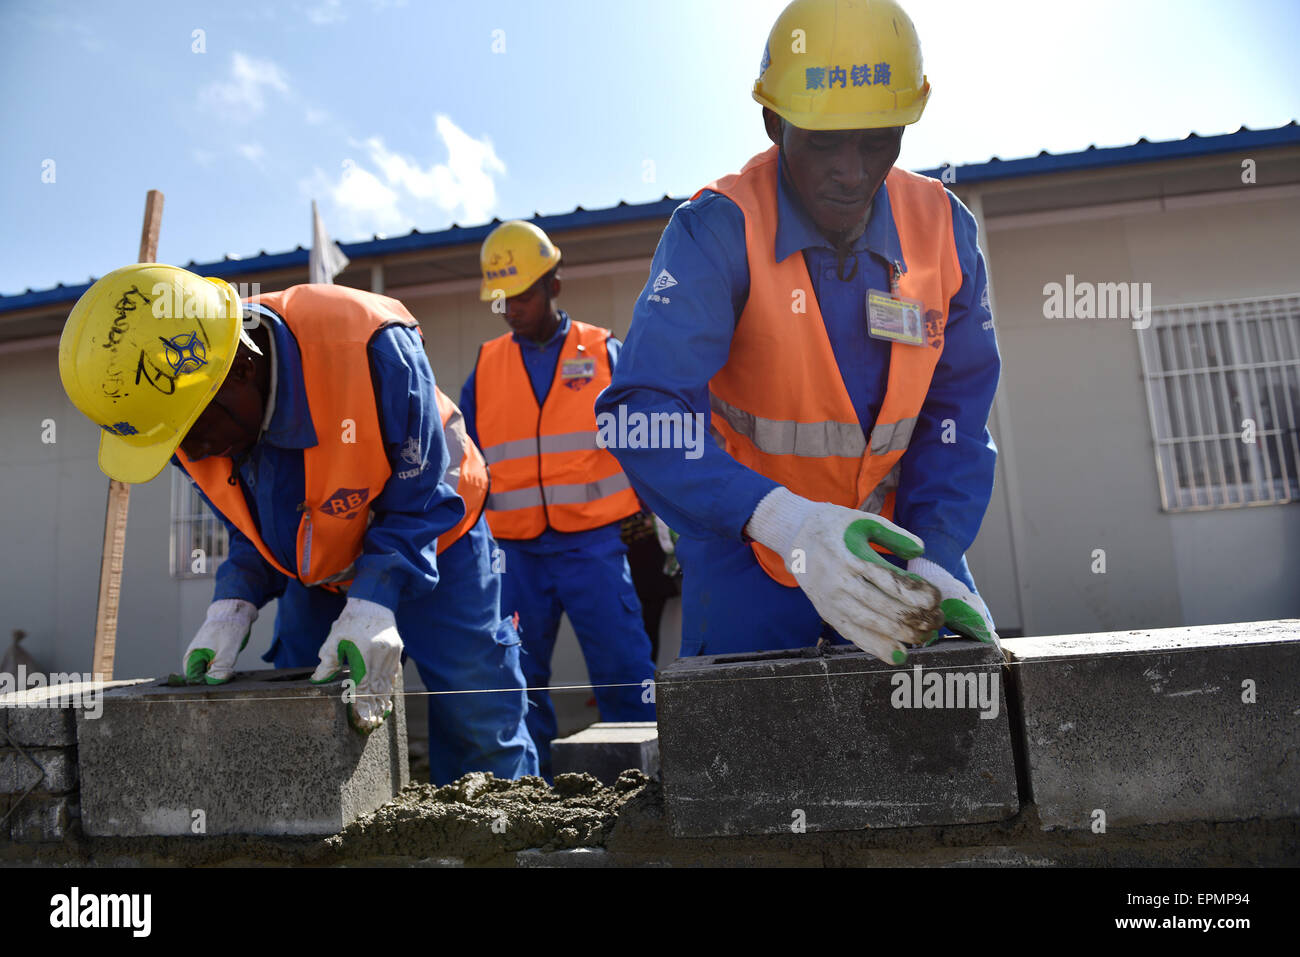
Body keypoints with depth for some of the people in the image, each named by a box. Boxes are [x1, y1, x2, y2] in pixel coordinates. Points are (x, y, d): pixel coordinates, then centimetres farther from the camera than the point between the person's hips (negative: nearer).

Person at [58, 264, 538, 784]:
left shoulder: (368, 349, -36)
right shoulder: (182, 411, -15)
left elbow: (420, 501, -26)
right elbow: (251, 529, 0)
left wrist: (373, 605, -36)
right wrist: (233, 604, -17)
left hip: (431, 545, -4)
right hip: (319, 574, 5)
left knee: (479, 735, -1)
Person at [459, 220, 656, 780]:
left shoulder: (603, 352, 3)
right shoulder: (485, 368, 11)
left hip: (593, 543, -3)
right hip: (514, 550, 3)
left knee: (625, 673, -3)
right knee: (517, 683, 9)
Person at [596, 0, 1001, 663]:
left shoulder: (943, 229, -6)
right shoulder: (718, 231, -20)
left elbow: (952, 417, -4)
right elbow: (643, 412, -32)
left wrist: (935, 559, -19)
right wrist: (784, 520, -45)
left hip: (889, 532, 4)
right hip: (746, 541, -3)